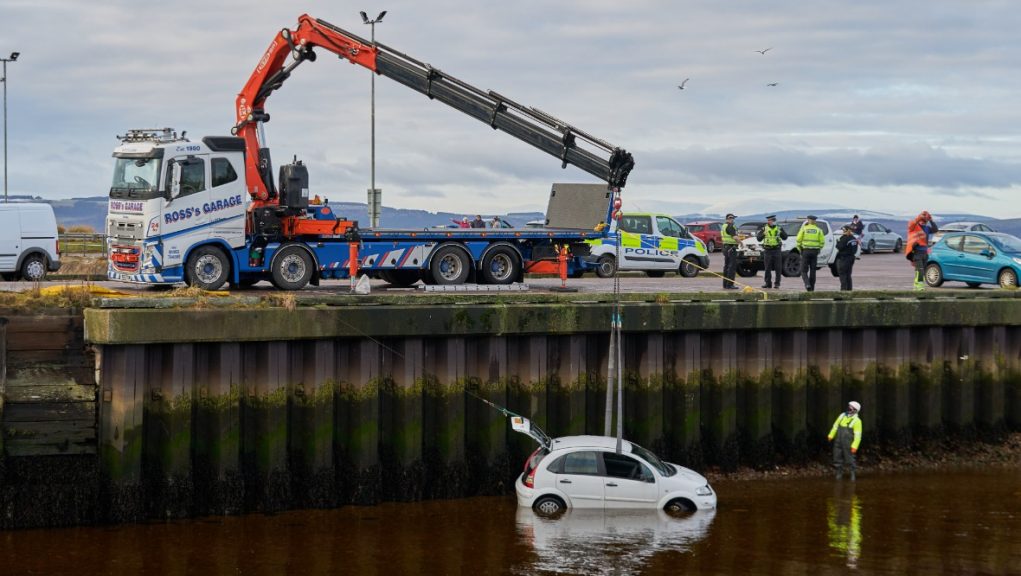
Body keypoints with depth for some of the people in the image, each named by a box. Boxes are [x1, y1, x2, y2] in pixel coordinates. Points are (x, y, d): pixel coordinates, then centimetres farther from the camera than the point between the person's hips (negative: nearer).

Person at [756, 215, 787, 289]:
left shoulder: (778, 229, 8)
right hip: (768, 251, -1)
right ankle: (768, 283, 13)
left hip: (777, 250, 1)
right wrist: (761, 233, -20)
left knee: (778, 268, -2)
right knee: (768, 268, 4)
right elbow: (759, 238, 0)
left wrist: (783, 232, -9)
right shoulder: (764, 229, 4)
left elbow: (785, 238, 9)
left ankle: (777, 283, 3)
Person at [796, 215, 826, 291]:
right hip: (815, 251, 2)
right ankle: (812, 288, 9)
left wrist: (799, 249, 8)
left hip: (805, 251, -2)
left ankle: (807, 284, -19)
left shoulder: (804, 229, -2)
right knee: (812, 271, 10)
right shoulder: (818, 230, 2)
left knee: (804, 270, 4)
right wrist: (819, 249, 12)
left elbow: (798, 240, -5)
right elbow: (822, 241, -2)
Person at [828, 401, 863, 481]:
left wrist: (854, 446, -19)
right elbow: (835, 426, 16)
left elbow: (858, 435, -12)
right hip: (838, 442, 5)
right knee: (837, 459, 6)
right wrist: (831, 436, 12)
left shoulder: (857, 421, -9)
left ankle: (853, 474, 12)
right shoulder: (842, 416, 8)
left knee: (849, 460, -2)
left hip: (848, 443, -5)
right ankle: (839, 473, 20)